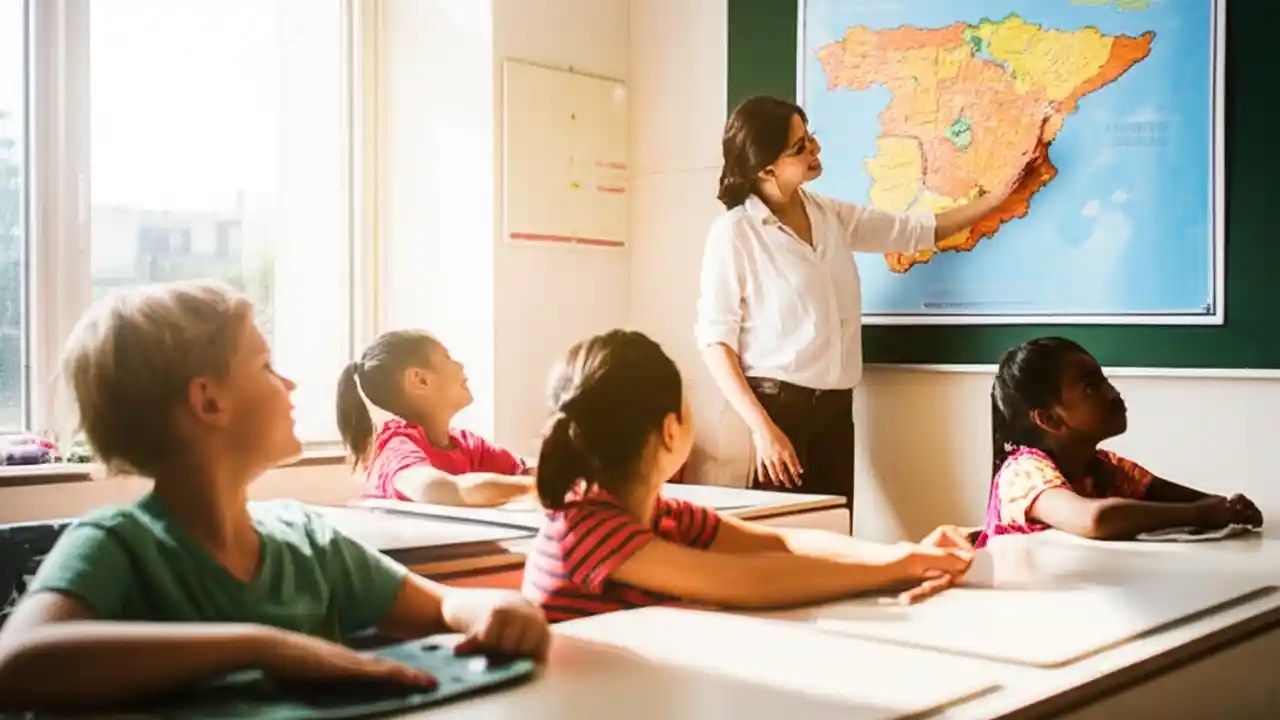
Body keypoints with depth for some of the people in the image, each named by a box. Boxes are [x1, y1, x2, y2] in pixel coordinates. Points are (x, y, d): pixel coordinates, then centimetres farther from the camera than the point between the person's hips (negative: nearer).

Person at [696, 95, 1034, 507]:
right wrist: (761, 428, -20)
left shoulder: (831, 216, 9)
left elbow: (920, 231, 18)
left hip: (835, 406, 6)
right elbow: (715, 339, -13)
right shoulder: (735, 234, -10)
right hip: (777, 404, -6)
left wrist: (1000, 194, 11)